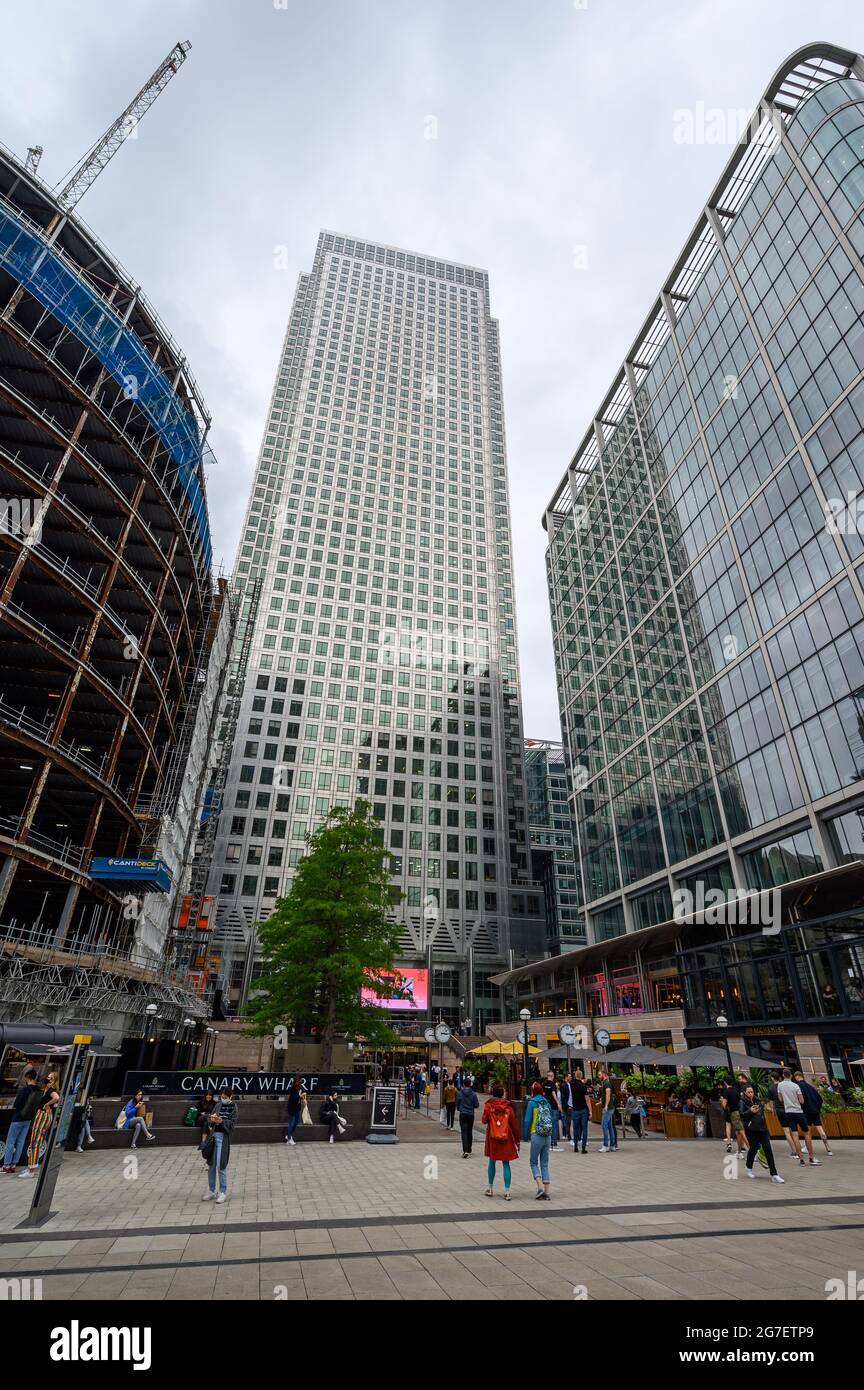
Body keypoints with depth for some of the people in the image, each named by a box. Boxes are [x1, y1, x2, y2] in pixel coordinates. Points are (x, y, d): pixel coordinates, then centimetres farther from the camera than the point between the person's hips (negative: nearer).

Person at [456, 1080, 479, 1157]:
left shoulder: (460, 1093, -8)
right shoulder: (473, 1094, -8)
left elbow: (457, 1104, 2)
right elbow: (477, 1105, -3)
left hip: (462, 1115, -2)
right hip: (471, 1115, 2)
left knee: (464, 1132, -3)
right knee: (470, 1132, 16)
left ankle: (465, 1151, -16)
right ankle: (469, 1150, 24)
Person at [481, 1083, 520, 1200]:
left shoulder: (489, 1105, -7)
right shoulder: (508, 1106, -5)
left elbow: (484, 1120, -7)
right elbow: (514, 1125, -2)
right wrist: (517, 1141, 8)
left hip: (492, 1138, 0)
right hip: (506, 1138, 0)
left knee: (492, 1162, 17)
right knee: (506, 1164, 6)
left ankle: (490, 1188, 26)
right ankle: (507, 1192, 3)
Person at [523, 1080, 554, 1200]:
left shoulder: (532, 1103, -6)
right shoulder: (547, 1102, 8)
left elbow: (527, 1120, -8)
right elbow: (552, 1119, 11)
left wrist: (526, 1136, 2)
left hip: (536, 1135, -5)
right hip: (548, 1136, 5)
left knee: (534, 1162, 8)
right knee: (545, 1164, 13)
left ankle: (540, 1187, -8)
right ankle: (546, 1192, 11)